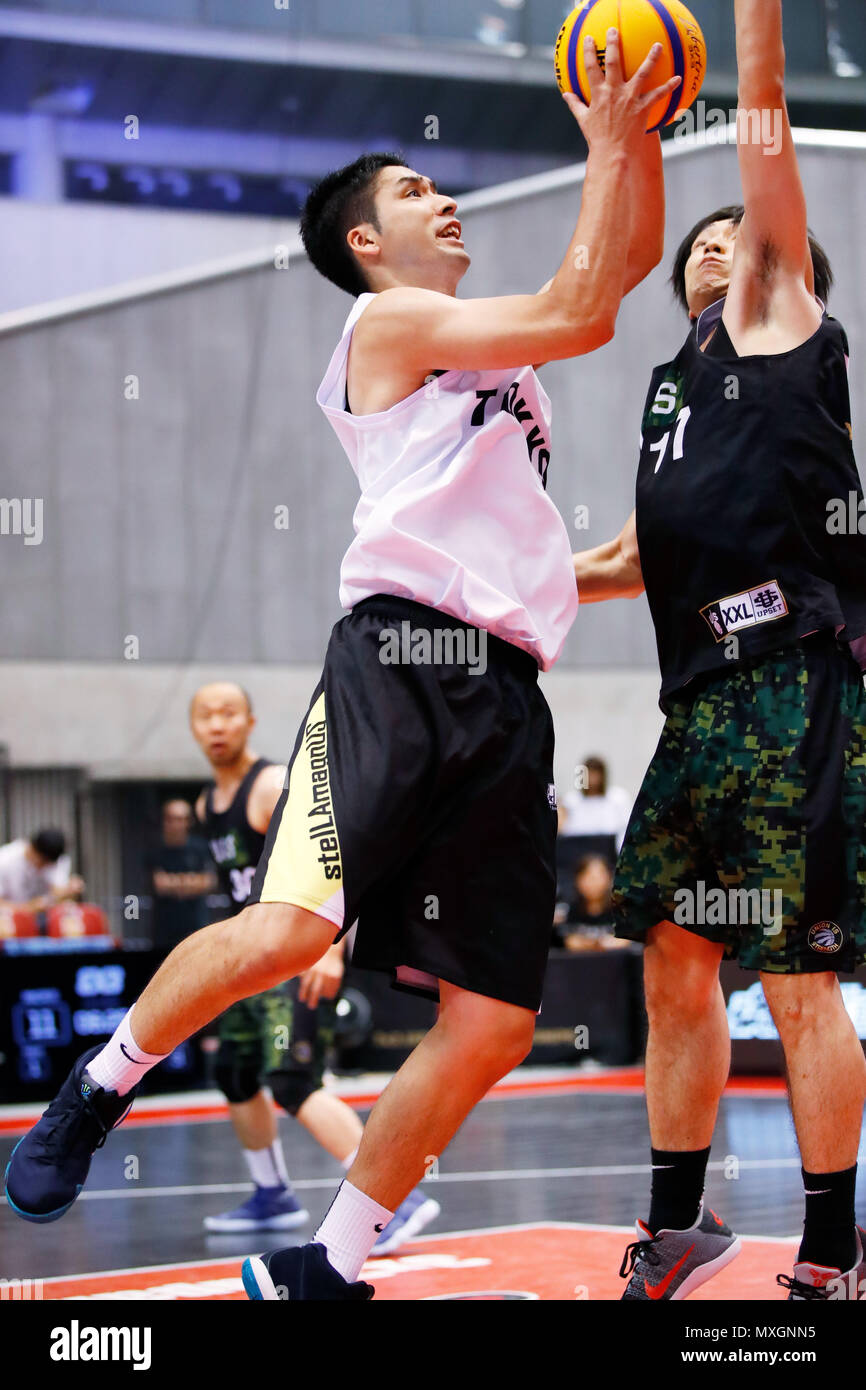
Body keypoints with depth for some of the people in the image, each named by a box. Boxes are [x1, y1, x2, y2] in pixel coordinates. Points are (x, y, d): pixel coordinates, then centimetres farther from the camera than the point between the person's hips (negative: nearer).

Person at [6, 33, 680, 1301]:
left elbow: (631, 257, 32)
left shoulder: (493, 343, 29)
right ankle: (103, 1085, 2)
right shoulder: (390, 320, 6)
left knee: (496, 1021, -2)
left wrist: (636, 137, 18)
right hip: (404, 659, -7)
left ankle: (320, 1268, 6)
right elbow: (581, 312, -3)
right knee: (290, 929, -25)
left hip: (509, 696, 8)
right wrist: (611, 144, 5)